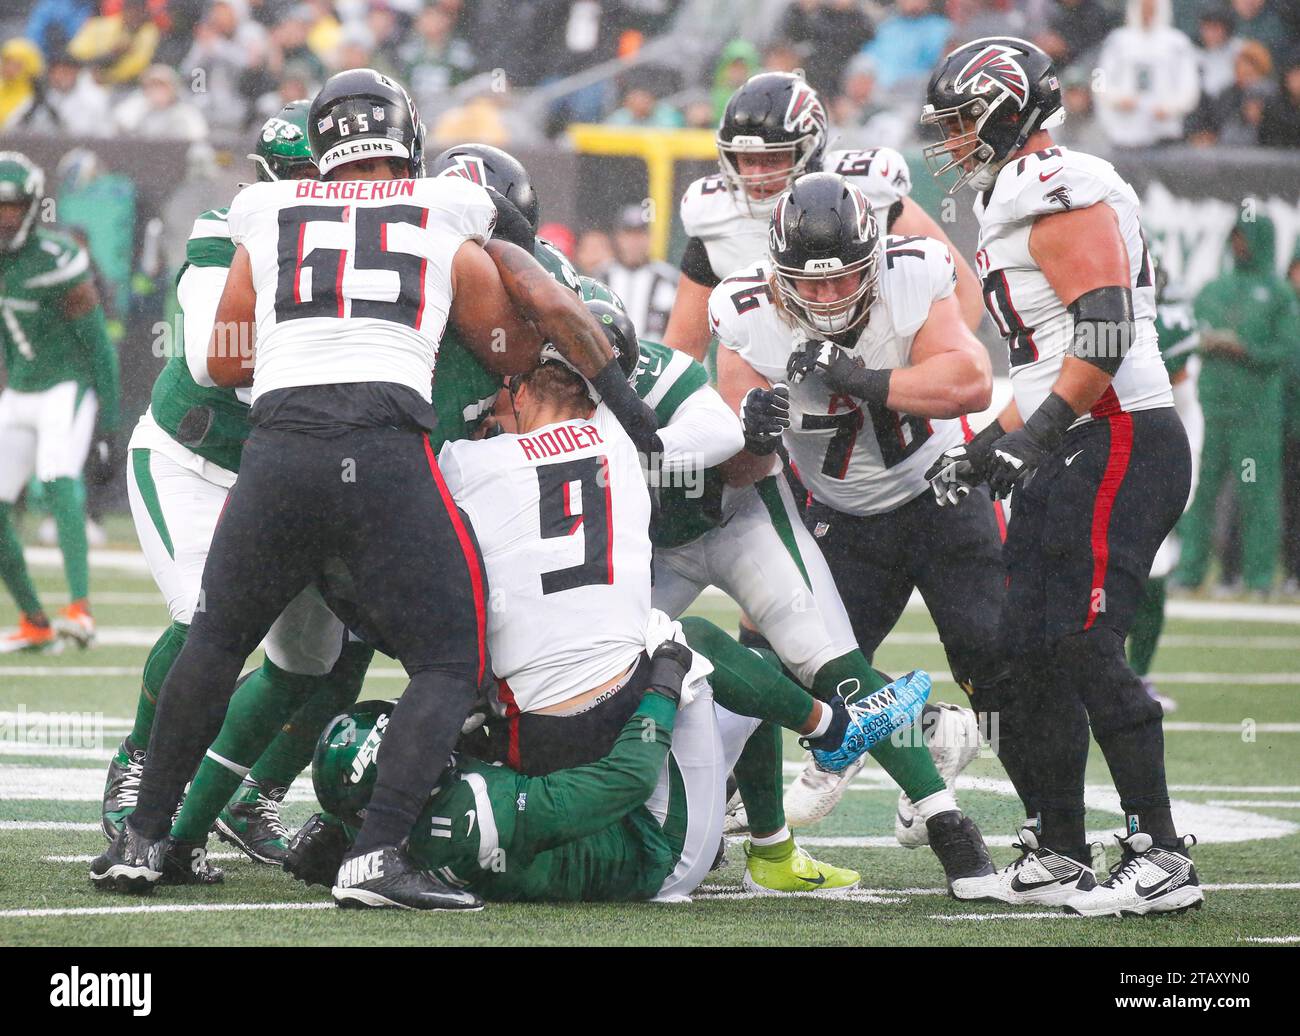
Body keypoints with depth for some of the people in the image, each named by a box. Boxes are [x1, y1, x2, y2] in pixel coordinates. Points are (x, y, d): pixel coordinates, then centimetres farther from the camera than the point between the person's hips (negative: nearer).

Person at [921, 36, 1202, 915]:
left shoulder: (1061, 192, -11)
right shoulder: (1017, 204, 22)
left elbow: (1104, 336, -21)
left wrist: (1033, 436, -24)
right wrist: (988, 451, 23)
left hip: (1120, 444, -10)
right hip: (1075, 458, 10)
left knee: (1085, 649, -15)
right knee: (1034, 653, 9)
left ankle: (1162, 859, -14)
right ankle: (1056, 857, 16)